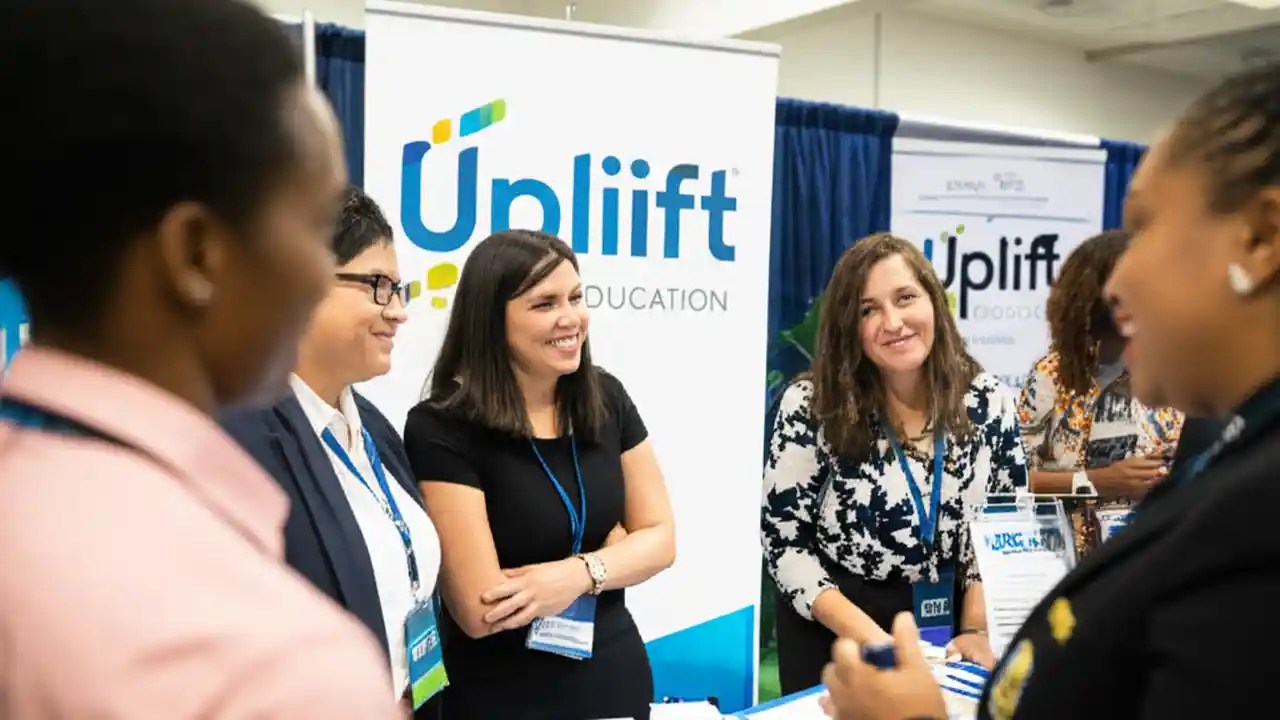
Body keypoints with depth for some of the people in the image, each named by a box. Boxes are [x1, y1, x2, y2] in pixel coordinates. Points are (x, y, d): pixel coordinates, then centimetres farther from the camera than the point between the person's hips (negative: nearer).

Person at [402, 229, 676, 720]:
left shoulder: (607, 399, -1)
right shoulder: (440, 431, -18)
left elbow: (660, 538, 1)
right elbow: (479, 612, -21)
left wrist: (580, 572, -19)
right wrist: (611, 552, -9)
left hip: (616, 677, 5)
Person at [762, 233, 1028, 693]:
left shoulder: (990, 404, -6)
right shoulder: (811, 408, -15)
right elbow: (785, 542, -12)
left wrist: (975, 629, -10)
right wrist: (866, 634, -20)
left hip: (946, 628, 3)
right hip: (832, 635, -2)